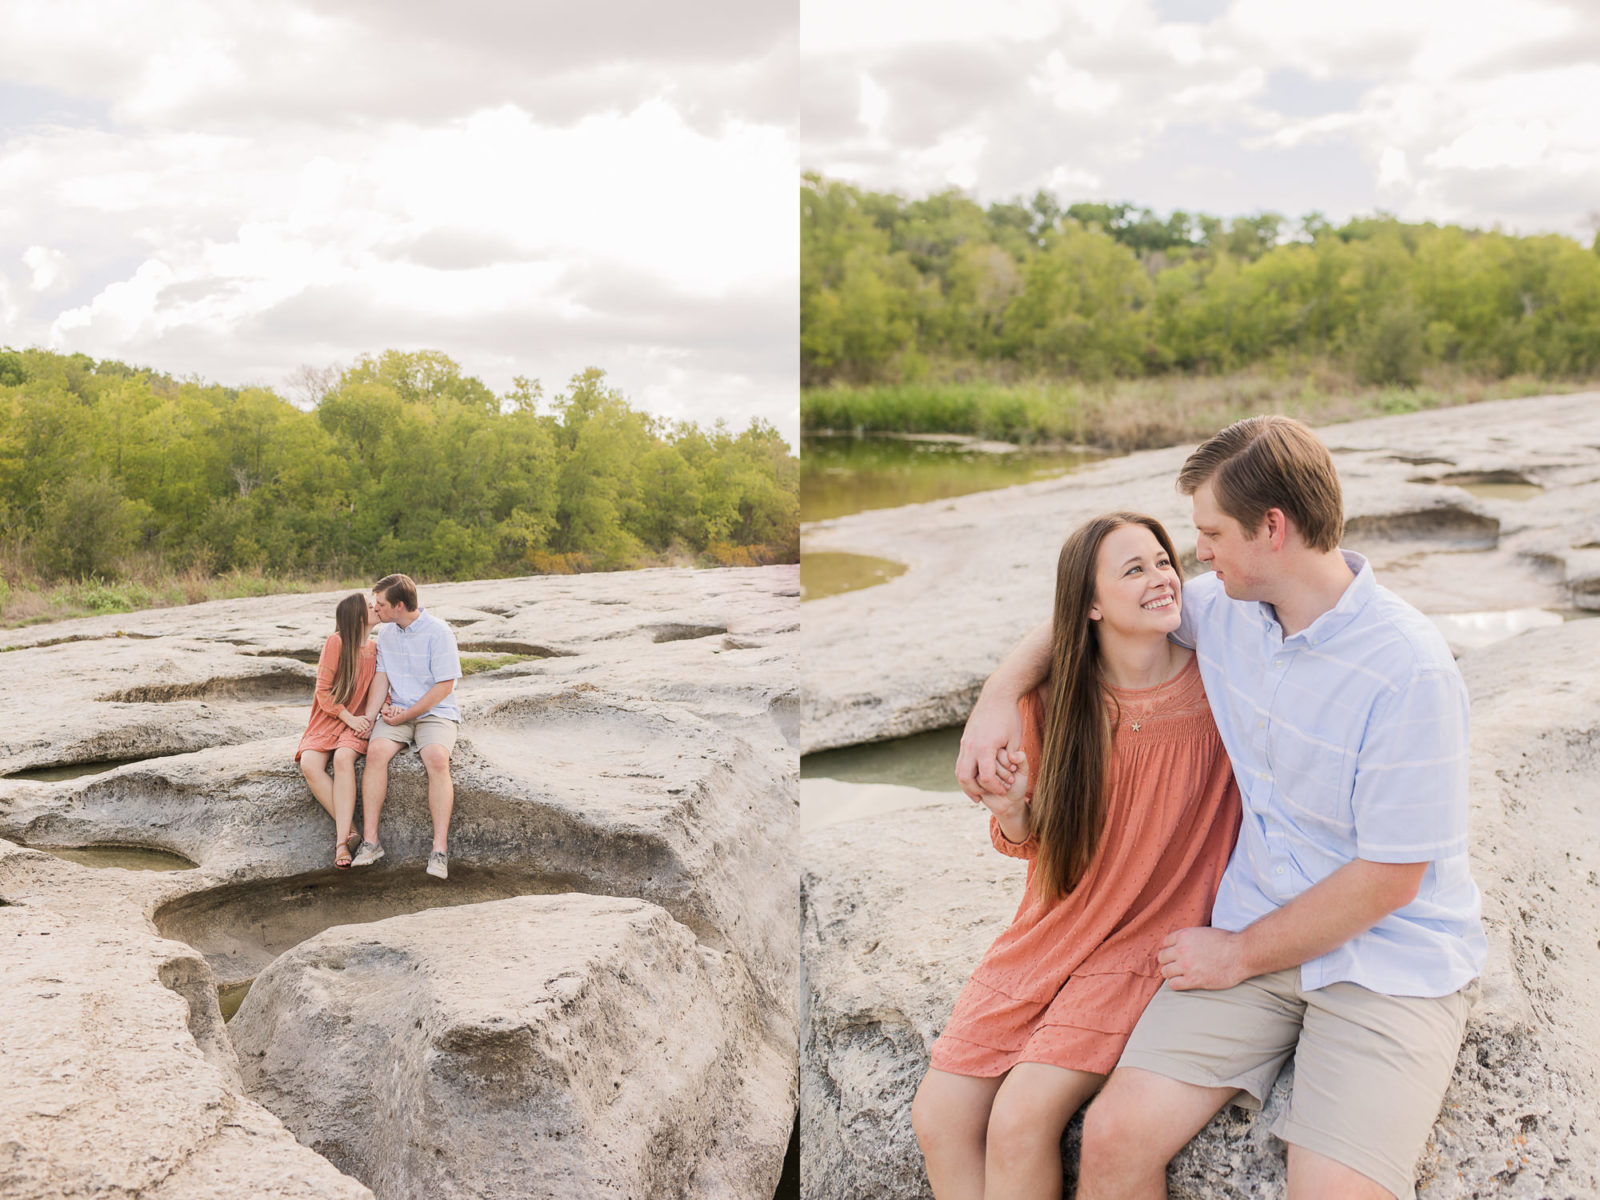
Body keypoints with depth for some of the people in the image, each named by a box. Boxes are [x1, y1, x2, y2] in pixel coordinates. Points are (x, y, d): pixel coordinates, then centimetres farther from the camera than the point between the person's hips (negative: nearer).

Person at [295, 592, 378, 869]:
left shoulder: (375, 650, 9)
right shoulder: (336, 642, -6)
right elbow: (323, 691, -6)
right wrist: (349, 718, -14)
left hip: (357, 722, 1)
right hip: (326, 720, -1)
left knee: (343, 758, -33)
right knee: (309, 765, -31)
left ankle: (342, 841, -38)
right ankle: (348, 828, -26)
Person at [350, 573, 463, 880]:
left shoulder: (438, 632, -9)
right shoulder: (386, 633, 12)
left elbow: (444, 686, -10)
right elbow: (381, 677, 13)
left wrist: (406, 715, -12)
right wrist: (369, 715, -4)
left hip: (435, 712, -5)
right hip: (397, 712, 5)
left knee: (437, 758, -34)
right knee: (376, 751, -27)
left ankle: (440, 849, -33)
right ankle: (370, 841, -25)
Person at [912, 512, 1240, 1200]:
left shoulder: (1215, 688, -11)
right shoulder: (1054, 700, -4)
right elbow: (1031, 843, 7)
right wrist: (1011, 811, -16)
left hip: (1146, 944, -3)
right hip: (1048, 936, 3)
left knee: (1021, 1117, -20)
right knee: (937, 1116, -8)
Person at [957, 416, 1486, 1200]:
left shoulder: (1410, 671, -19)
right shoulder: (1224, 608, 1)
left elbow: (1390, 878, -15)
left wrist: (1240, 954, -8)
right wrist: (1003, 688, 3)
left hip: (1391, 963, -4)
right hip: (1255, 936, 5)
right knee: (1113, 1135, -15)